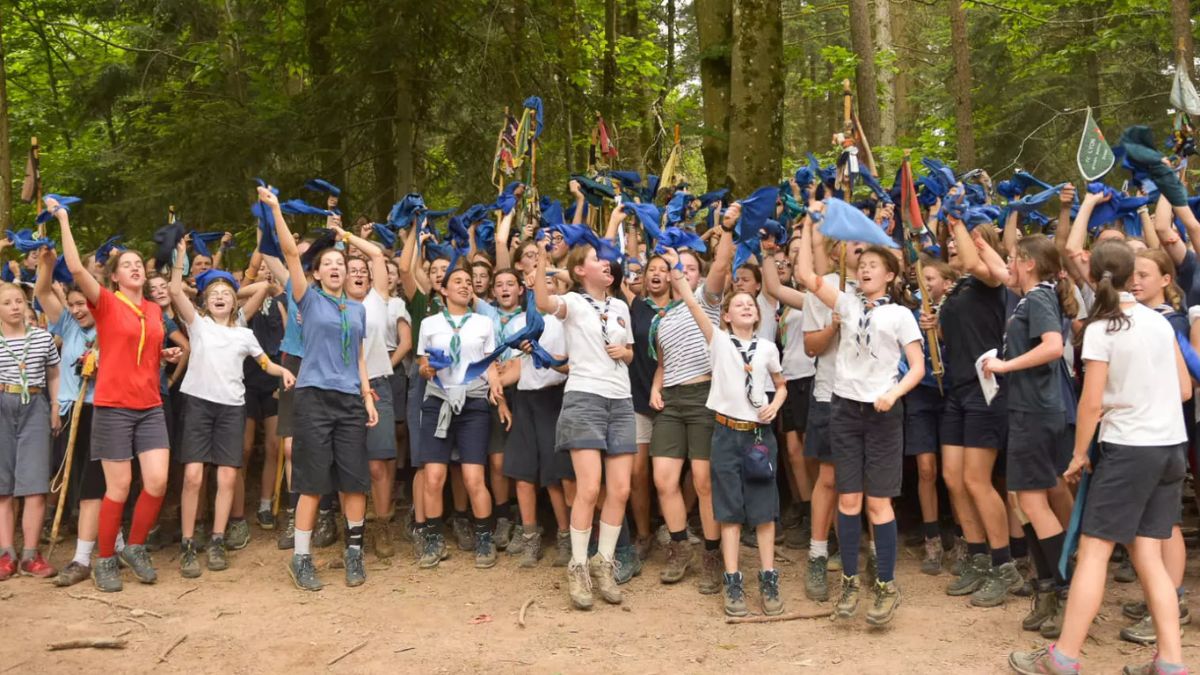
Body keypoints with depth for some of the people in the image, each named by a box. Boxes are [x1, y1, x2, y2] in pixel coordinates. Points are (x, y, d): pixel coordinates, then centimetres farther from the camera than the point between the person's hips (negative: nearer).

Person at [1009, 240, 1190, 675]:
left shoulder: (1101, 329, -11)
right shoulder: (1160, 321, 7)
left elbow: (1091, 403, -13)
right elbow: (1185, 390, 12)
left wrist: (1079, 454, -2)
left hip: (1128, 448, -7)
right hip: (1171, 448, 7)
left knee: (1094, 550, -3)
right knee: (1148, 555, 10)